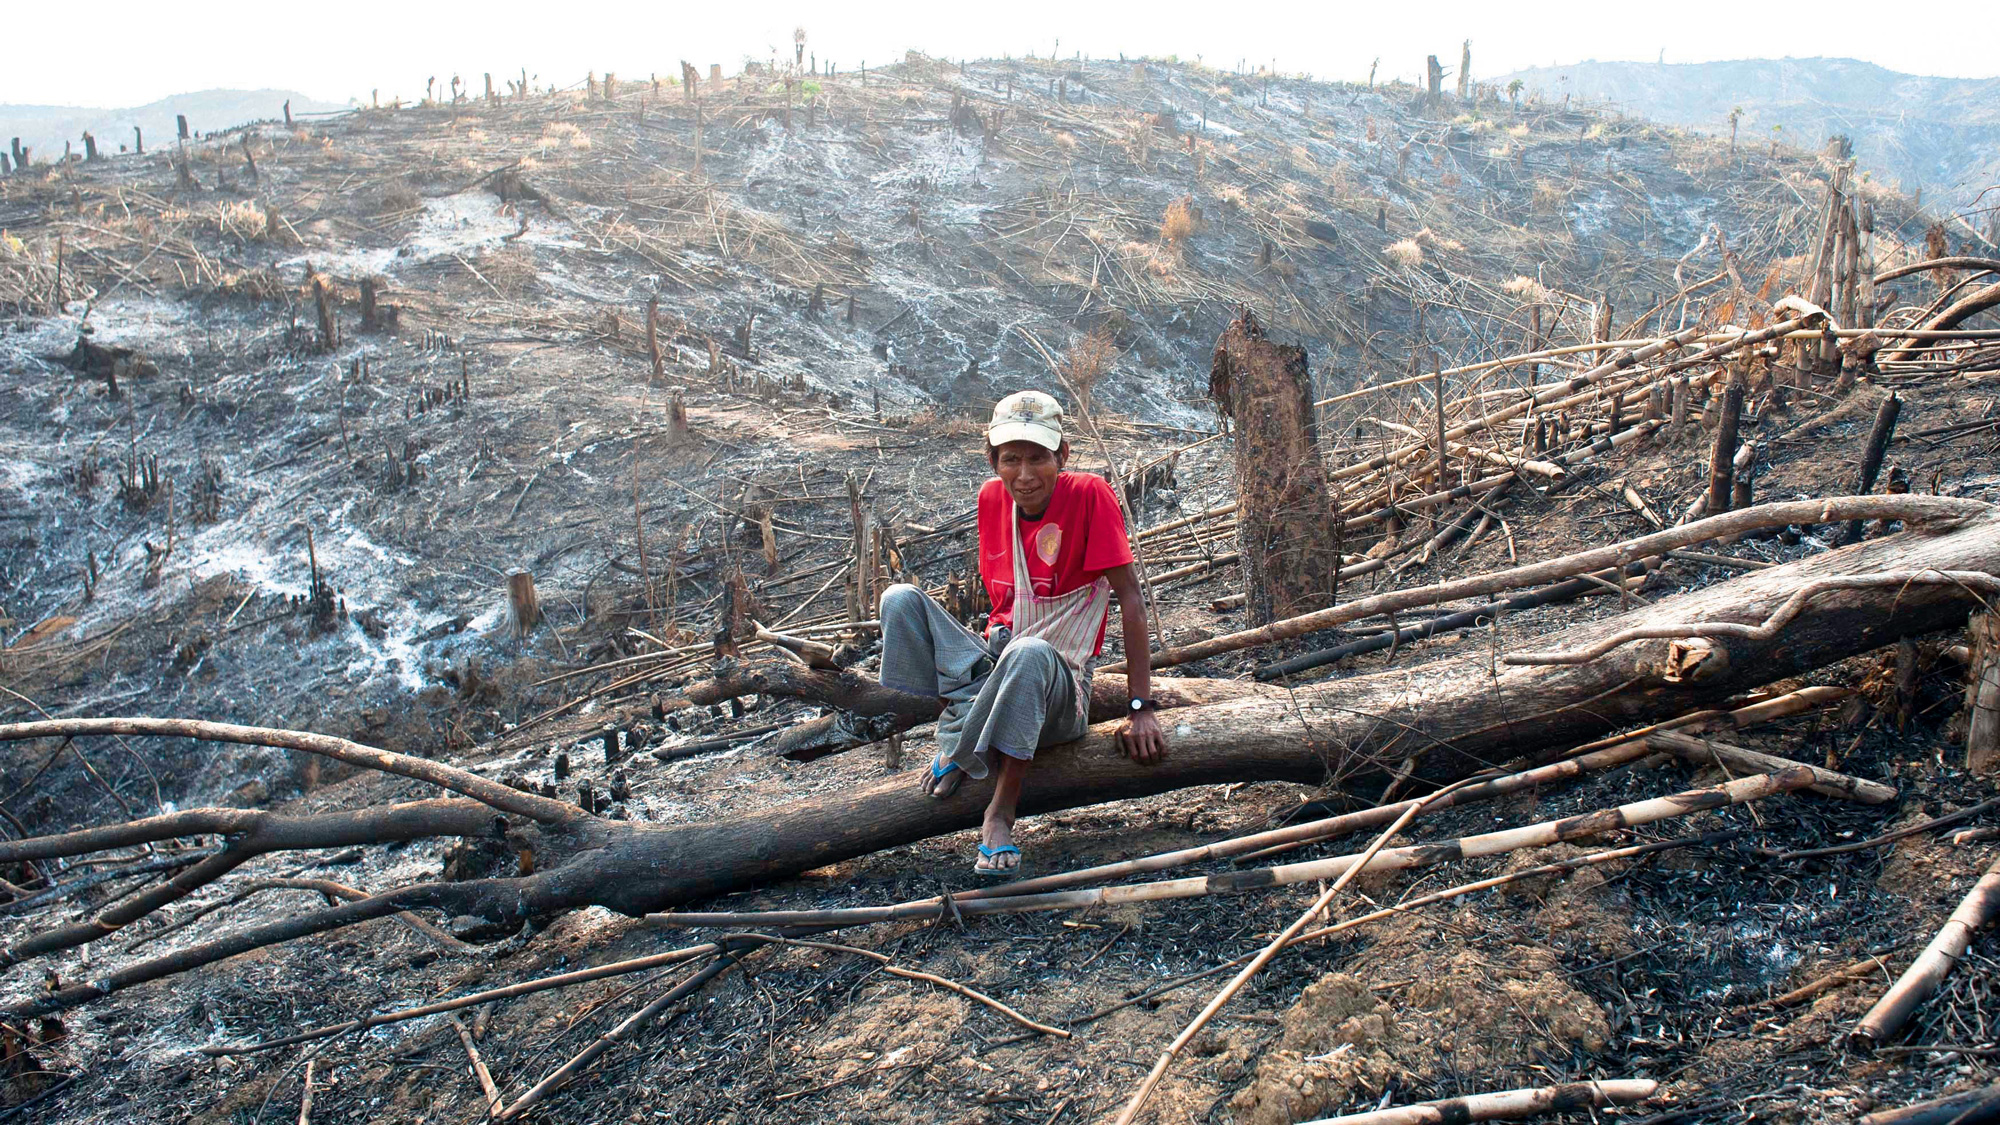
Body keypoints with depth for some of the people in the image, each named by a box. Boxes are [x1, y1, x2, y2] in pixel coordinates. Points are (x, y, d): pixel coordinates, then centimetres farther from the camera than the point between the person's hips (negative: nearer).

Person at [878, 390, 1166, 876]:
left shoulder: (1089, 494, -14)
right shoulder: (992, 497, 1)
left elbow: (1130, 597, -15)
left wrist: (1139, 708, -19)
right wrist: (997, 632, -3)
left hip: (1058, 690, -5)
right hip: (992, 669, 5)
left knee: (1029, 654, -40)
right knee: (901, 599, -14)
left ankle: (1000, 812, -25)